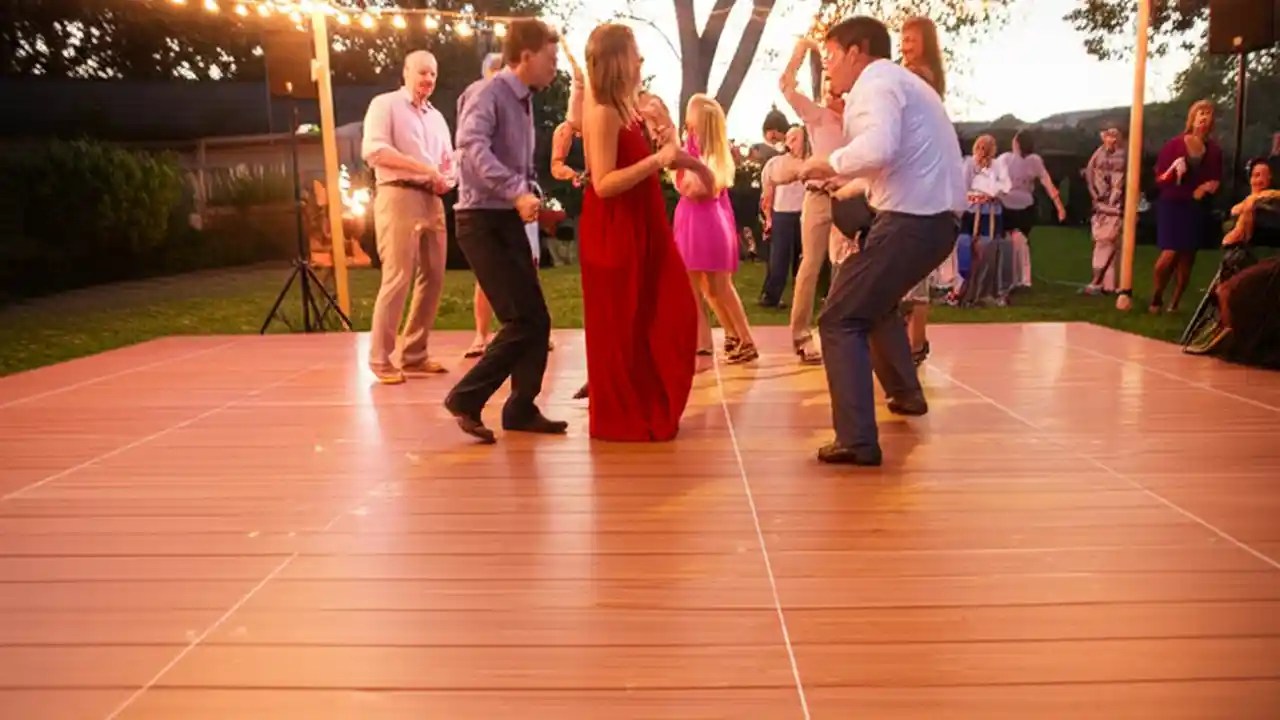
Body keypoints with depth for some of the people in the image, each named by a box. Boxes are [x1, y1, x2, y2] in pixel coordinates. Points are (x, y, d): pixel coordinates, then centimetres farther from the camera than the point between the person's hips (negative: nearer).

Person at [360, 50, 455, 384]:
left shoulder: (436, 117, 23)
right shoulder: (385, 104, 1)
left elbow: (449, 161, 23)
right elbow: (373, 150, -14)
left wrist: (447, 179, -1)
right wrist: (424, 168, -18)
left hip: (432, 201, 7)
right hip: (398, 197, -7)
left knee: (433, 279, 5)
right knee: (397, 278, -12)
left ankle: (413, 355, 14)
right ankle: (381, 359, -4)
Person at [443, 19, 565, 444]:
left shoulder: (524, 102, 16)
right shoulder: (487, 94, -11)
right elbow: (473, 147, -30)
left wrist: (532, 201, 4)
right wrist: (517, 192, -39)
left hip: (509, 220, 9)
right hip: (482, 220, -9)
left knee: (538, 320, 7)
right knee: (522, 321, -11)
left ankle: (521, 409, 18)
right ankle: (466, 397, 2)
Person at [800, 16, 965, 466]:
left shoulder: (875, 84, -7)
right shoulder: (900, 82, 24)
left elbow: (879, 148, -27)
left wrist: (831, 164, -11)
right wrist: (851, 190, 22)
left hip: (910, 220, -10)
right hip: (936, 218, 10)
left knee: (840, 320, -9)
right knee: (875, 301, 31)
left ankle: (857, 441, -16)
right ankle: (905, 393, 40)